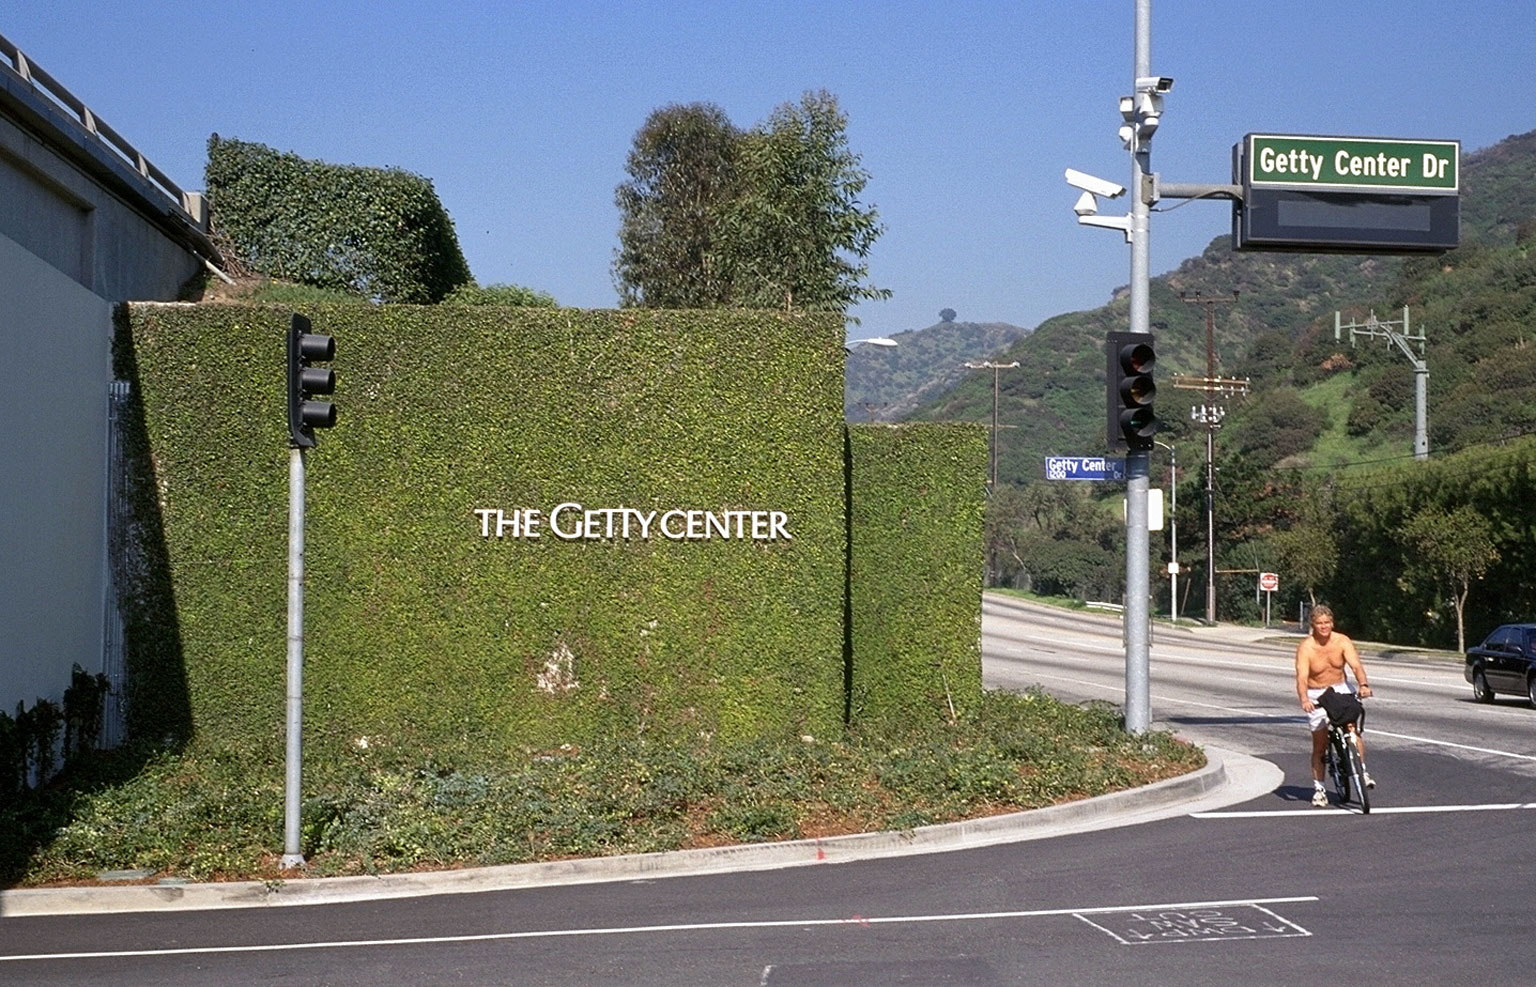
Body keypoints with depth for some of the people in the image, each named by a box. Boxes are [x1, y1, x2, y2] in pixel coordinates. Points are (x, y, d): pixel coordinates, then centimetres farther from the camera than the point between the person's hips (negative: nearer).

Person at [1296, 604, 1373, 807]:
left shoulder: (1342, 641, -8)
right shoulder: (1305, 647, -15)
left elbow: (1356, 665, -19)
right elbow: (1302, 677, -25)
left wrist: (1363, 685, -39)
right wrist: (1304, 699, -43)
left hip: (1341, 689, 2)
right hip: (1316, 695, -2)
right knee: (1319, 745, -1)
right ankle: (1318, 788, 10)